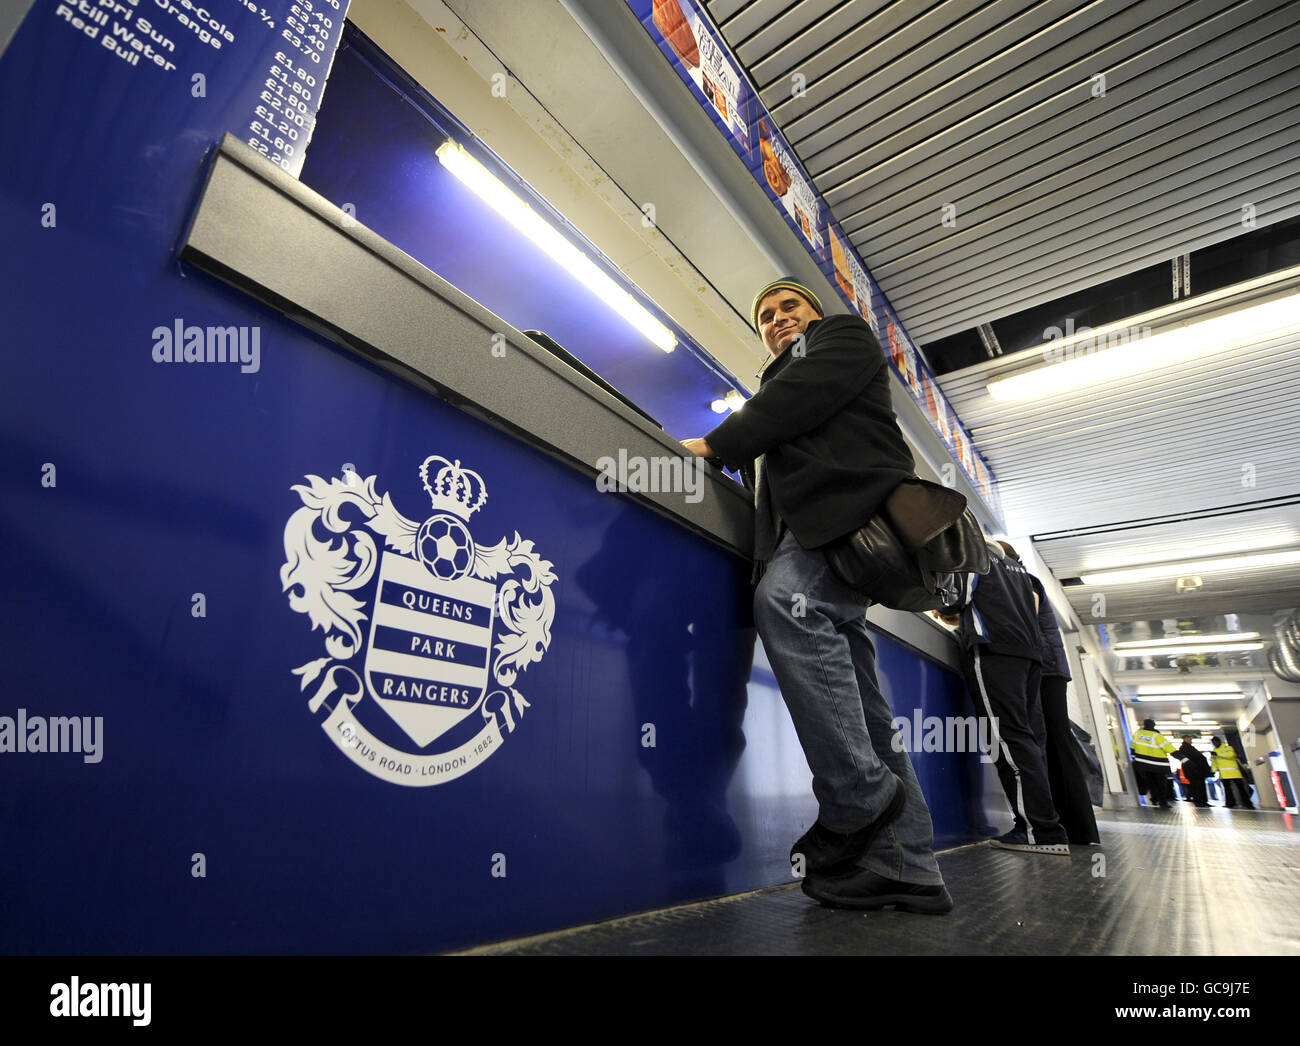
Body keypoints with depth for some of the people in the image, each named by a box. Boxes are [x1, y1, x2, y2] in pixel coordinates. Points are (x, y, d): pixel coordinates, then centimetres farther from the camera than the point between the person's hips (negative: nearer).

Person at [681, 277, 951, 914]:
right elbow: (764, 480, 27)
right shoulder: (782, 382, 38)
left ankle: (860, 800, -25)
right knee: (857, 701, -1)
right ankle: (907, 868, 2)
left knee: (783, 600, -33)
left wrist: (714, 444, -4)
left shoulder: (846, 336, 19)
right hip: (811, 529, 8)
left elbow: (802, 394, -4)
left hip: (854, 502, -8)